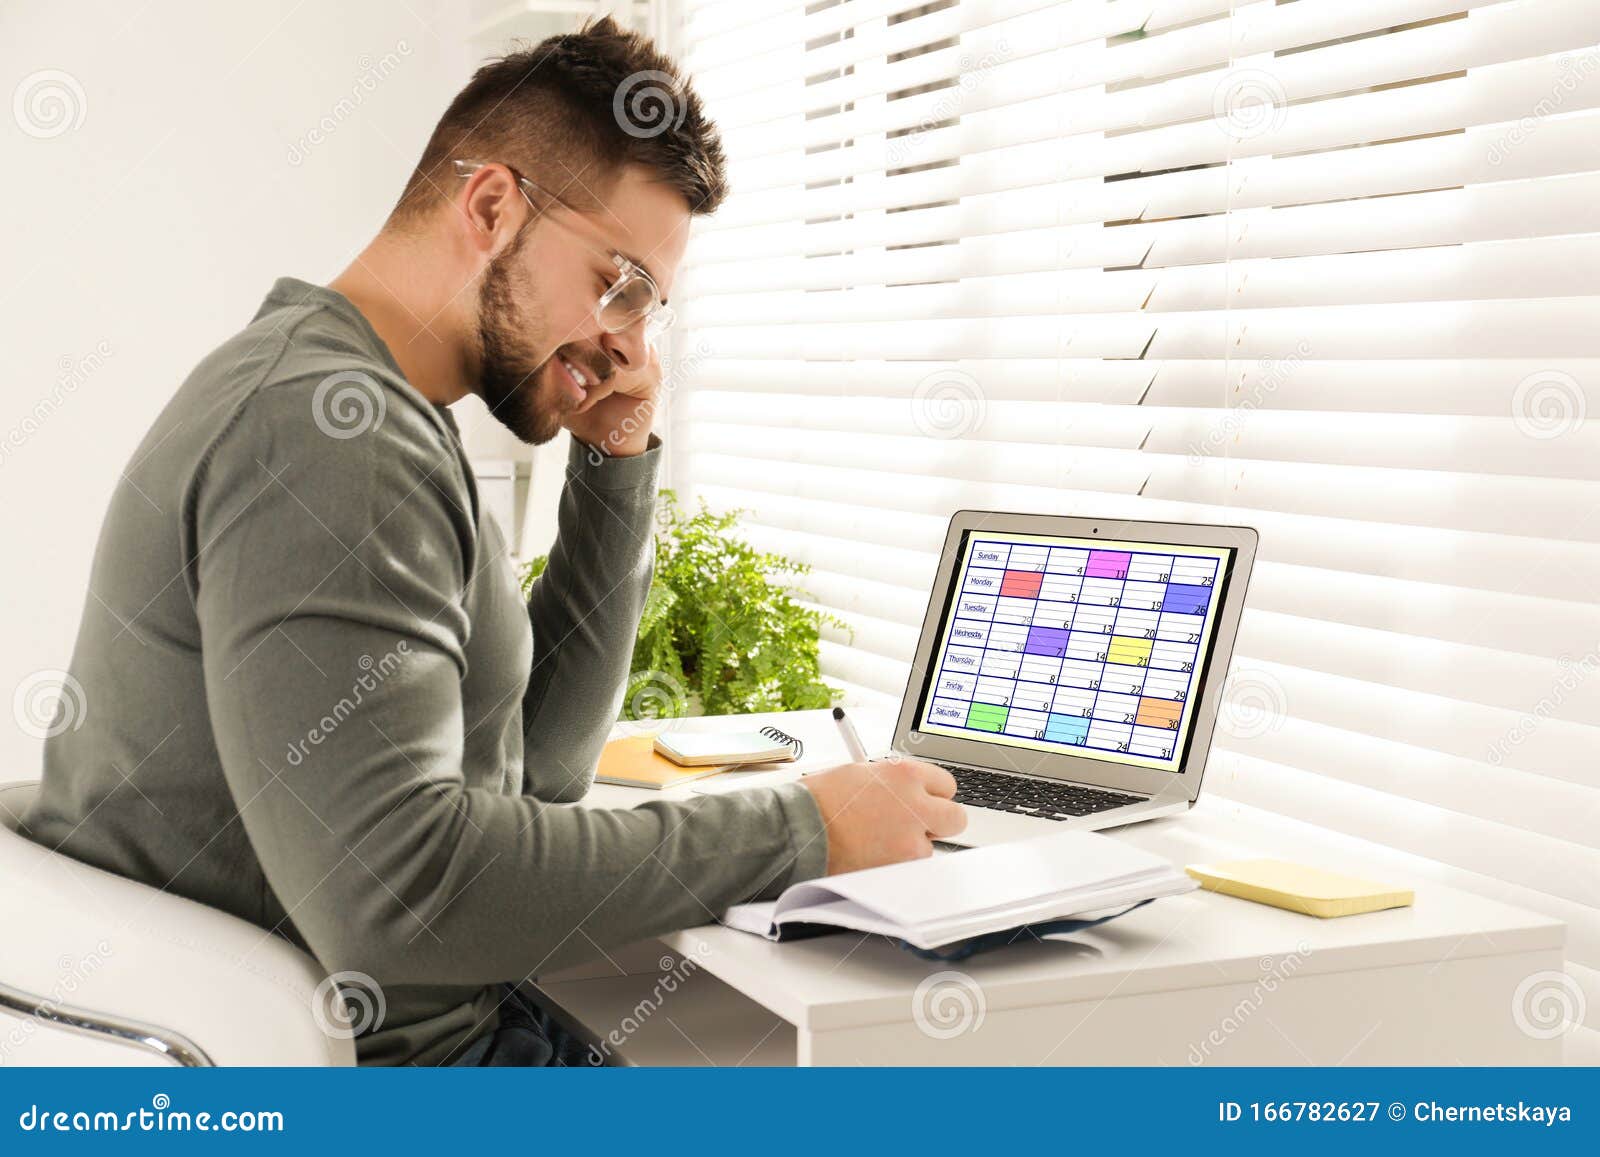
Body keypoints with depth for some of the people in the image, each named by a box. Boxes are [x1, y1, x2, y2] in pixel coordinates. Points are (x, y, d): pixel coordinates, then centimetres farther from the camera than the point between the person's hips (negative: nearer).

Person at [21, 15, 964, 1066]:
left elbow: (535, 758, 14)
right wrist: (802, 831, -23)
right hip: (386, 1059, -9)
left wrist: (617, 466, 5)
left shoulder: (358, 412, 12)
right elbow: (393, 890, -30)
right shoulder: (328, 430, -20)